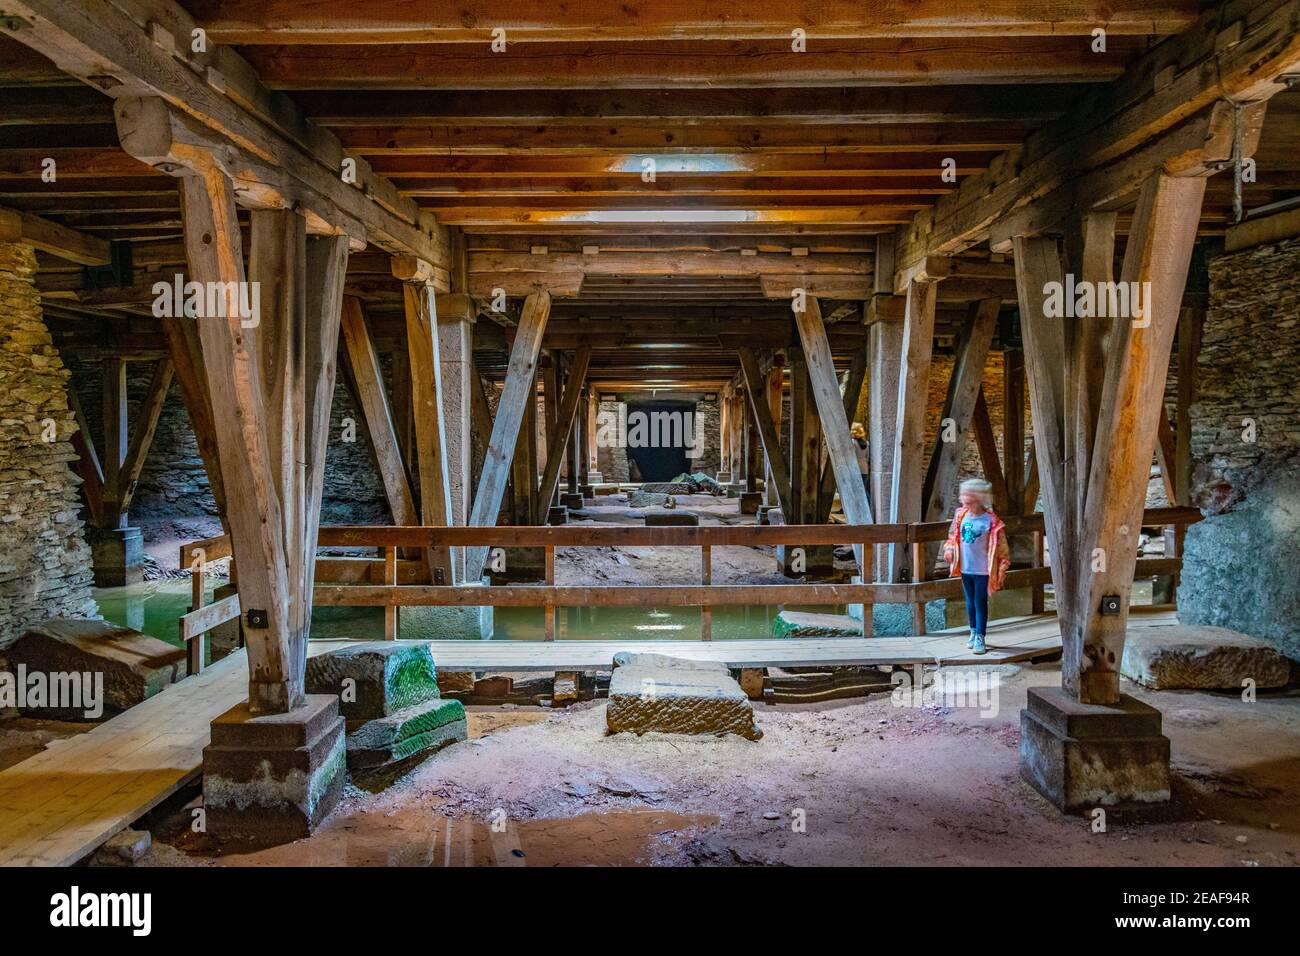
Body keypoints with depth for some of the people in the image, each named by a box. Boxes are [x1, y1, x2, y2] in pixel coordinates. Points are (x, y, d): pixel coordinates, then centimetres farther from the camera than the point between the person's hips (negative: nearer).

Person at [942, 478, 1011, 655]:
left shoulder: (991, 521, -15)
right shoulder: (961, 516, 0)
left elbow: (1001, 547, -11)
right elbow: (954, 535, 15)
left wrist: (1002, 569, -12)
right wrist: (949, 549, -3)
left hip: (982, 570, -5)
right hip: (965, 568, 5)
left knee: (980, 603, 2)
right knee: (970, 601, 17)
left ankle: (980, 638, 11)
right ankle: (973, 632, 32)